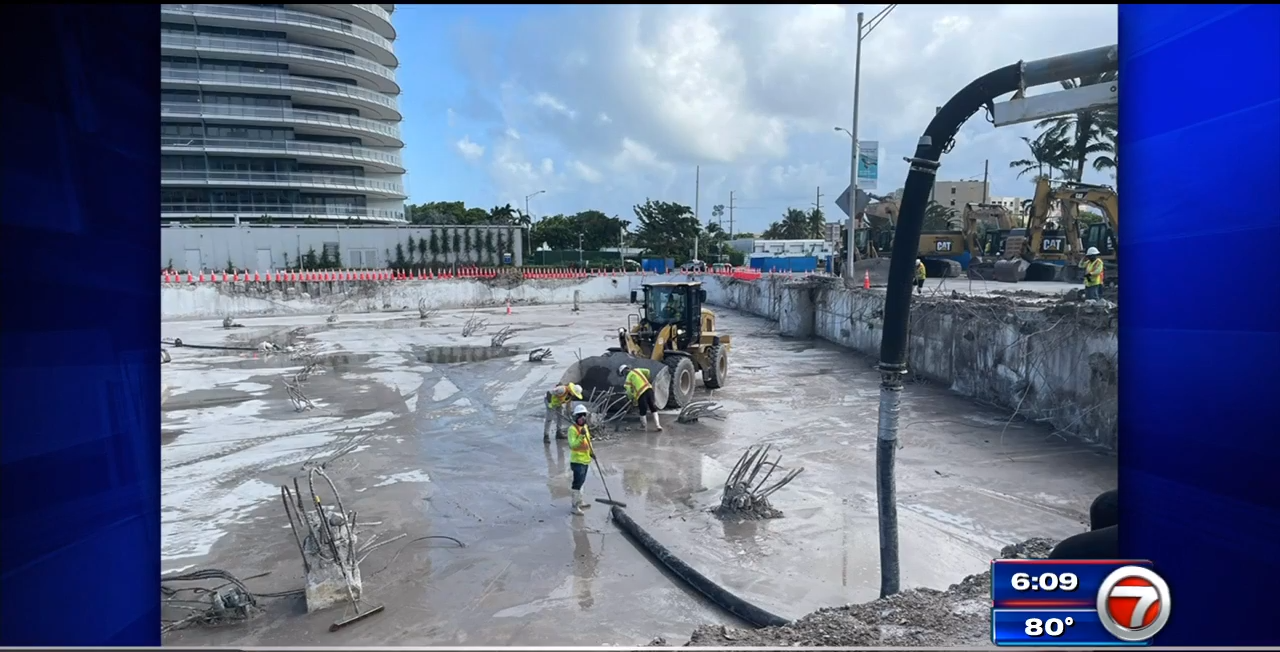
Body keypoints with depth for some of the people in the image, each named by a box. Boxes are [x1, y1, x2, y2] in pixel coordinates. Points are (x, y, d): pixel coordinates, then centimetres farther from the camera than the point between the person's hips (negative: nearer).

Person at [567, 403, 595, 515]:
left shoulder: (585, 427, 9)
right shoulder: (572, 429, -18)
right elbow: (573, 445, -28)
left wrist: (591, 452, 9)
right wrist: (581, 436, -38)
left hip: (586, 459, 9)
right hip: (577, 460, -9)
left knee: (581, 481, 21)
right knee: (577, 483, -7)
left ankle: (579, 501, 35)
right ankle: (574, 506, 0)